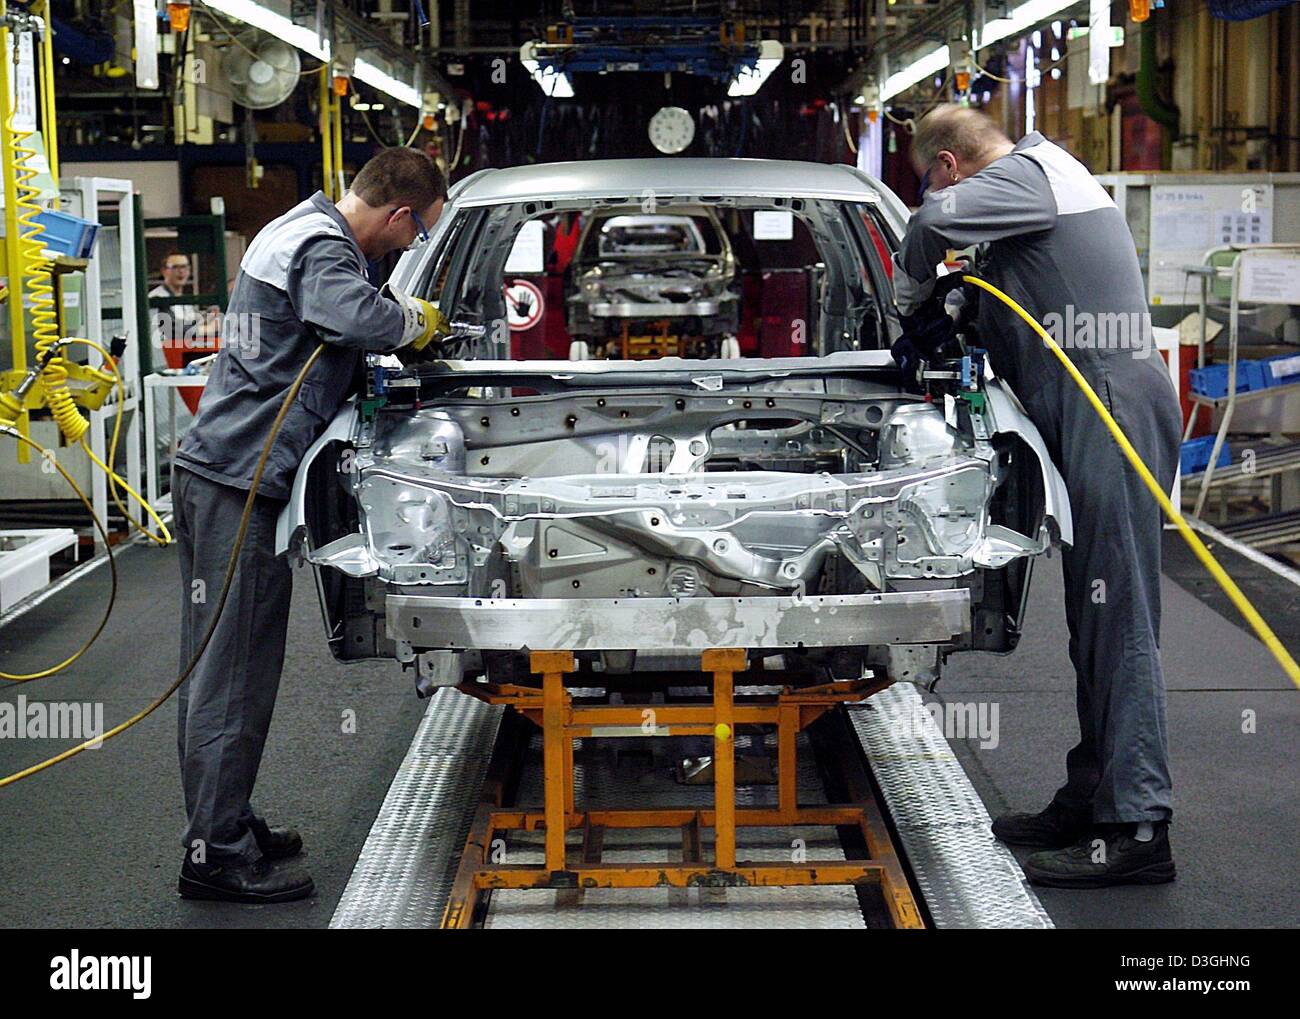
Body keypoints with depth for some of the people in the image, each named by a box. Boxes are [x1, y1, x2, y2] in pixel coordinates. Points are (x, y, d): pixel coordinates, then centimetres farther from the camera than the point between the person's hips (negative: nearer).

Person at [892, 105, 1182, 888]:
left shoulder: (1028, 173, -8)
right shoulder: (1046, 170, 23)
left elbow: (936, 222, -24)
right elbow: (999, 268, 32)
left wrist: (913, 298, -6)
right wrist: (945, 316, 17)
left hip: (1112, 411, -11)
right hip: (1090, 412, 11)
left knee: (1119, 620, -12)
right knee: (1097, 621, 14)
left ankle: (1138, 830, -11)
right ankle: (1092, 800, 22)